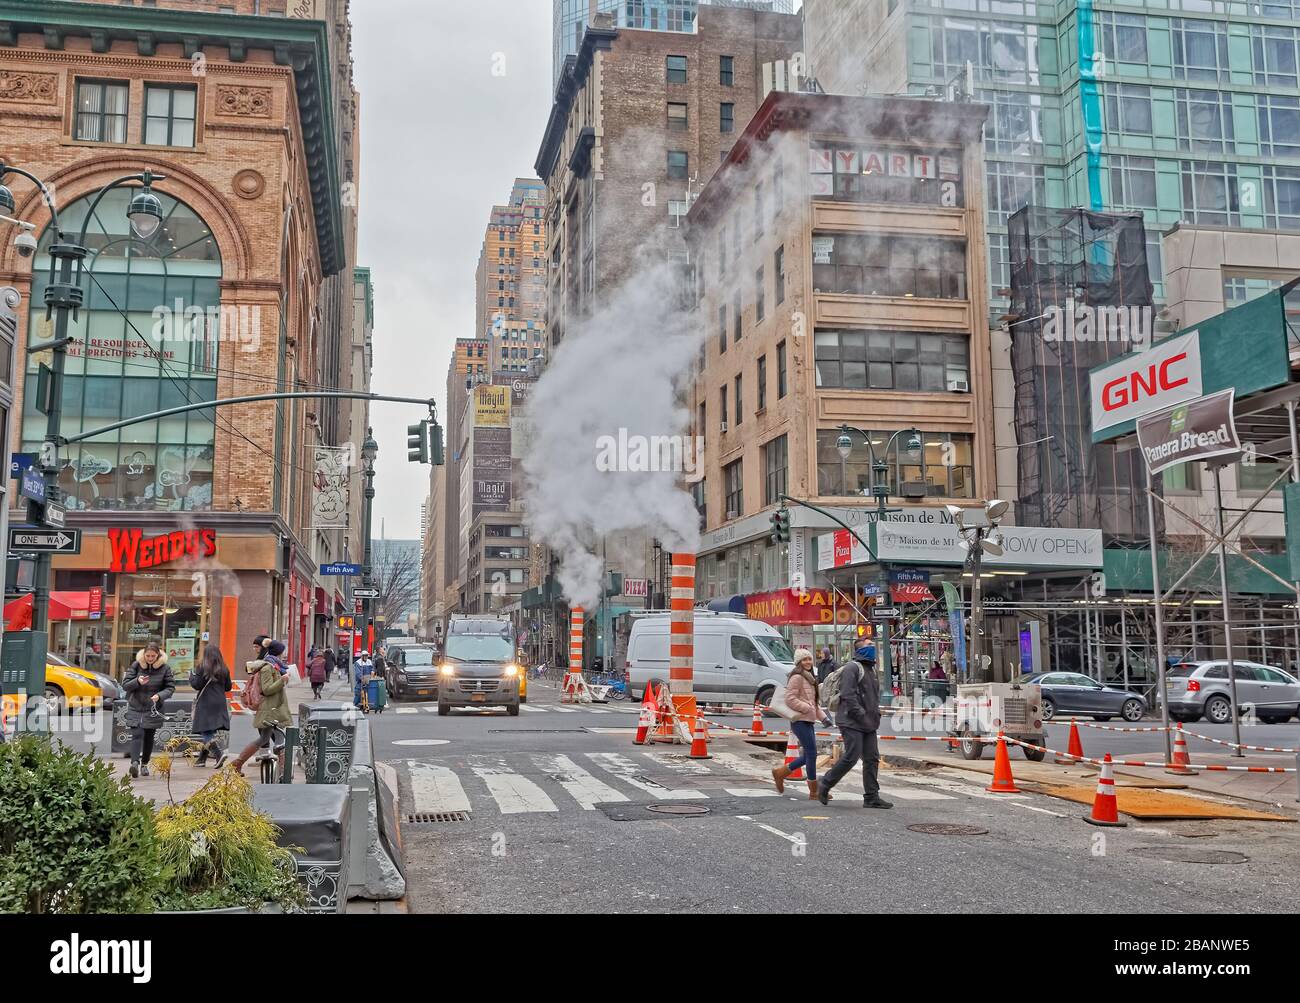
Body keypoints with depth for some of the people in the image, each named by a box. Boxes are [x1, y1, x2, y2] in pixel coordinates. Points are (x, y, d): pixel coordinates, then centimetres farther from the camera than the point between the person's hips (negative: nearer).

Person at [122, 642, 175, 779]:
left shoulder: (164, 668, -4)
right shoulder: (136, 665, -3)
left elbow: (171, 687, 0)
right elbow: (125, 685, -1)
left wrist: (159, 695, -19)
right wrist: (137, 682, -22)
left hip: (153, 709, 1)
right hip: (135, 708, -1)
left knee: (149, 737, 9)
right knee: (136, 735, -15)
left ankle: (144, 764, 25)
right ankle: (135, 763, -29)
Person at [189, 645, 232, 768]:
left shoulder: (201, 668, -8)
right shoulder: (224, 669, 6)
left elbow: (196, 685, -10)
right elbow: (228, 687, 11)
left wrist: (192, 675, 7)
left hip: (205, 704, -5)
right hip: (220, 704, 5)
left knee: (205, 732, -4)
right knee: (210, 732, 13)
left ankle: (219, 753, -20)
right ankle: (202, 758, 19)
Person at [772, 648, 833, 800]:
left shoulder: (809, 678, 20)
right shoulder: (797, 677, -10)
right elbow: (790, 698, -18)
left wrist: (823, 716, 13)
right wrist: (808, 709, -18)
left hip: (808, 721, 10)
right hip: (800, 721, -10)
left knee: (807, 756, 10)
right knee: (811, 754, -8)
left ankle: (780, 773, 23)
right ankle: (814, 792, -1)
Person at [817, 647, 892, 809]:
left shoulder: (871, 668, 19)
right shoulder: (851, 668, -12)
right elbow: (848, 695, -19)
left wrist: (876, 714, 13)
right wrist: (862, 716, -21)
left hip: (868, 723, 9)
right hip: (851, 722, -9)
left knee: (872, 759, 5)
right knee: (851, 757, -11)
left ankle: (872, 797, 10)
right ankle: (825, 786, 5)